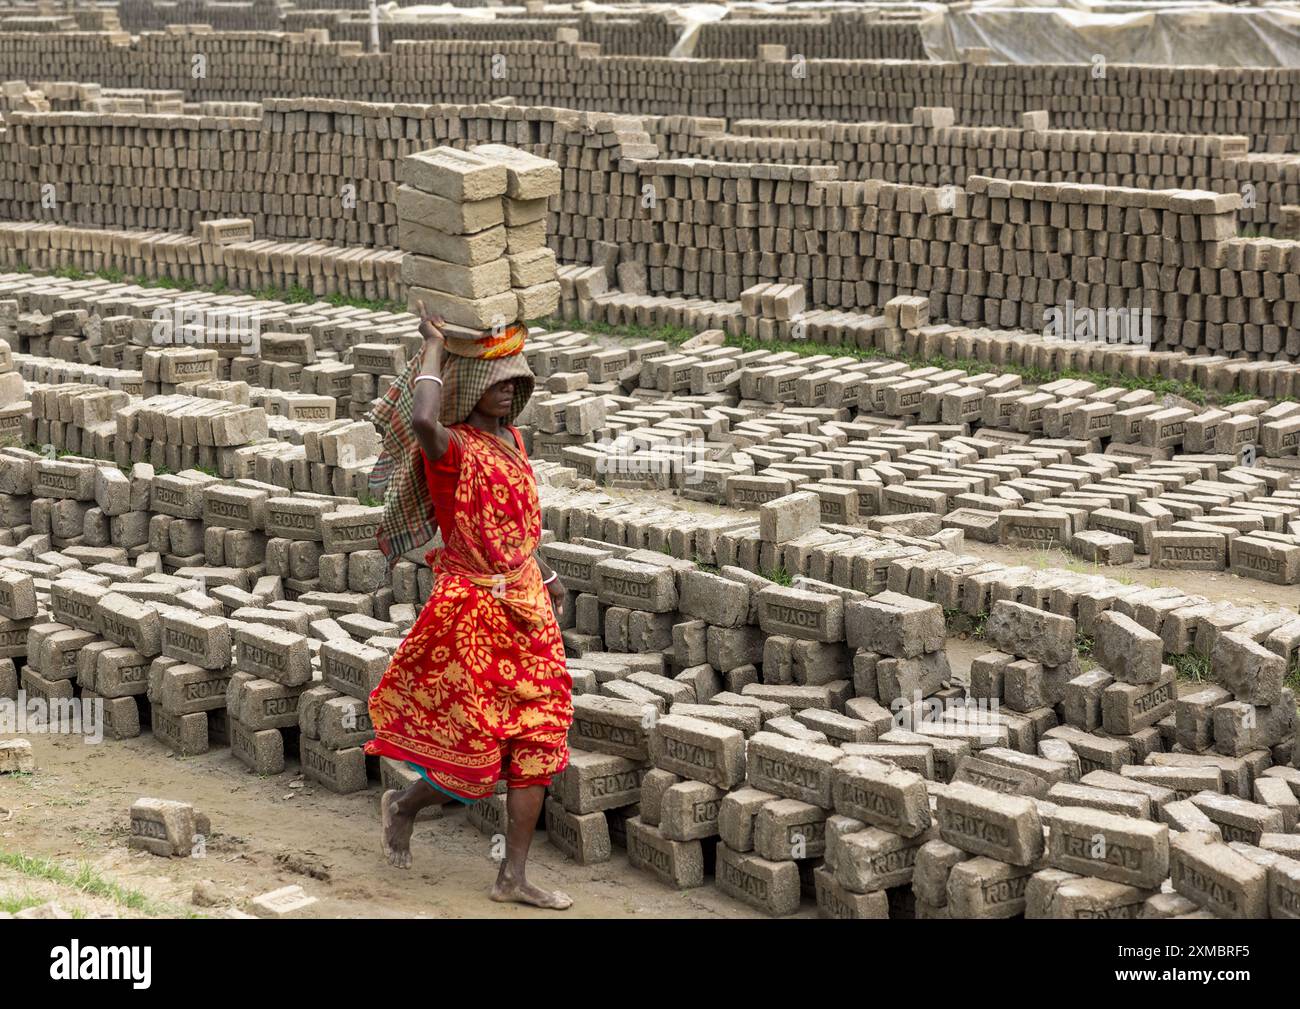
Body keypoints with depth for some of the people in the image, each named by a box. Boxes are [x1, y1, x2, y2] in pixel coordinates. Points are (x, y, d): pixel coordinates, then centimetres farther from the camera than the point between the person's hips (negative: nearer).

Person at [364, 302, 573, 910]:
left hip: (525, 608, 8)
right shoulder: (451, 446, -19)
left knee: (538, 741, 6)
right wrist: (434, 347, -28)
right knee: (475, 757, 2)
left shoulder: (511, 438, 6)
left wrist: (544, 577, 23)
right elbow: (422, 420, -43)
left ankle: (514, 877, 14)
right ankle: (403, 805, 32)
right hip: (471, 613, -7)